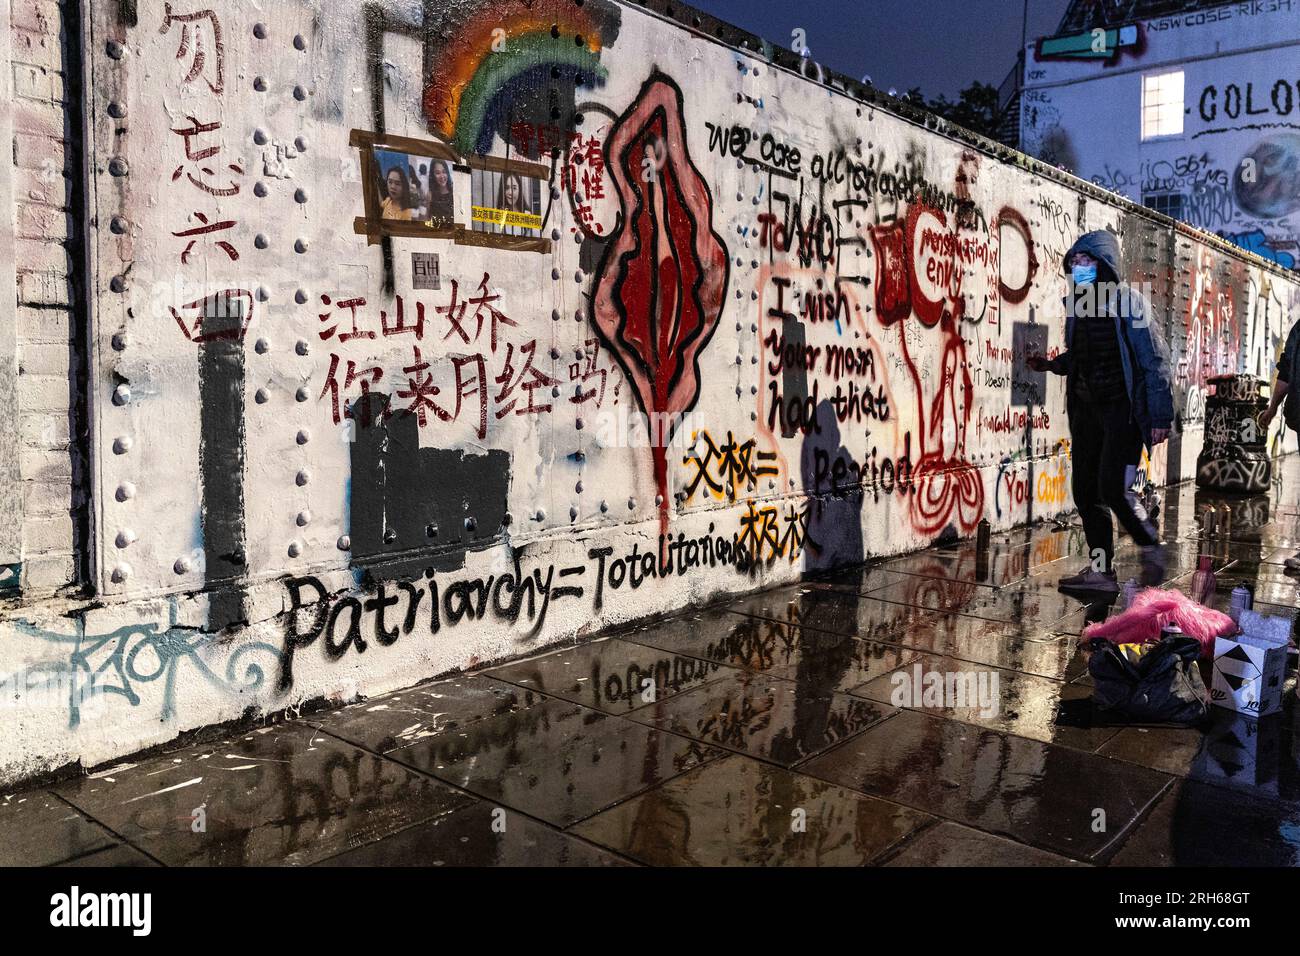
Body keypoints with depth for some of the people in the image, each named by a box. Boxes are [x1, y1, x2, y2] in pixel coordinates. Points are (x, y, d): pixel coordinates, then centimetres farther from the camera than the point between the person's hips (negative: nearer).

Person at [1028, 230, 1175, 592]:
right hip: (1086, 408, 7)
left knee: (1112, 488, -14)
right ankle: (1101, 569, 14)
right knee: (1085, 490, 5)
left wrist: (1161, 416, -13)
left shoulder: (1128, 303, -9)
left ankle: (1151, 551, 11)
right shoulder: (1076, 304, 9)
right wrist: (1050, 365, 3)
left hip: (1123, 408, -7)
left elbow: (1154, 361, -10)